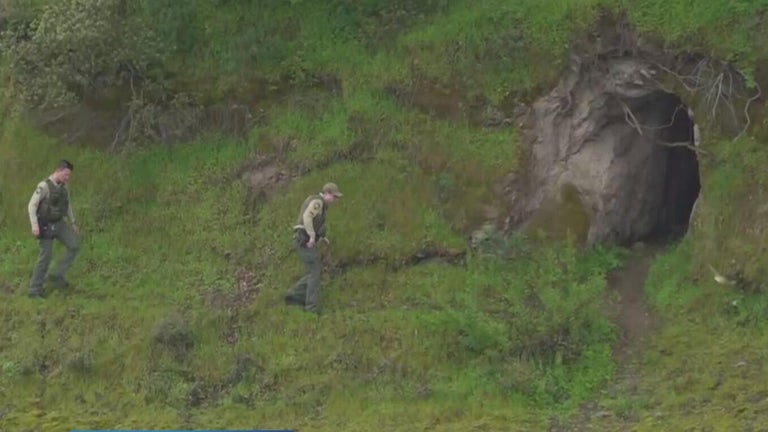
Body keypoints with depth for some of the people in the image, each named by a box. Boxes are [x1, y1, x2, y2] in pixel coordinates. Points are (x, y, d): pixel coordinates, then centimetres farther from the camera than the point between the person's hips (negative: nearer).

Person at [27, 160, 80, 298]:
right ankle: (35, 290, 6)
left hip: (59, 224, 7)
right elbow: (32, 205, -22)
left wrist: (73, 223, 19)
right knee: (46, 257, -6)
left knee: (74, 246, -8)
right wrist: (34, 225, -32)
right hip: (46, 226, -7)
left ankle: (58, 275, 4)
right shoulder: (44, 186, -21)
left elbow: (67, 205, 18)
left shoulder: (63, 186, 3)